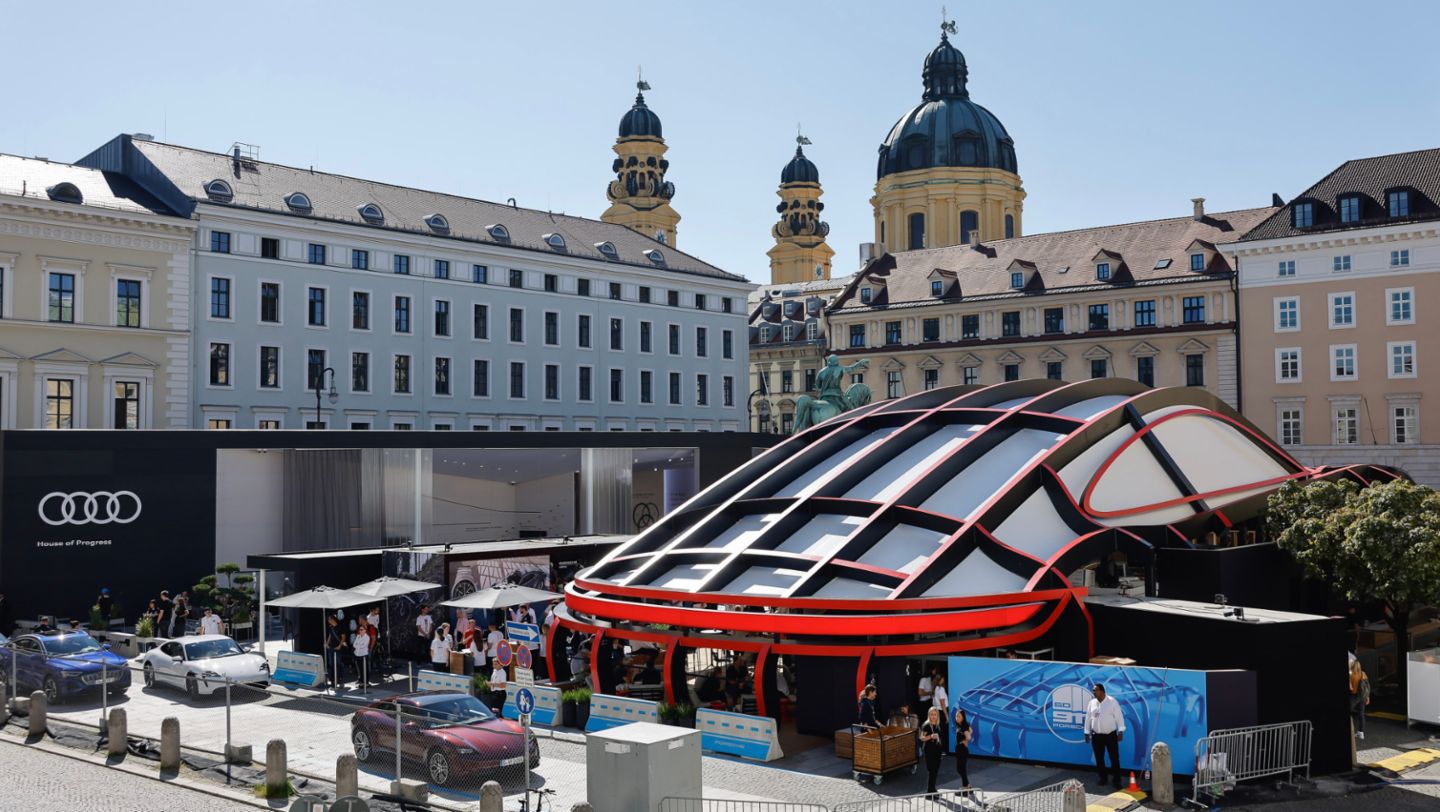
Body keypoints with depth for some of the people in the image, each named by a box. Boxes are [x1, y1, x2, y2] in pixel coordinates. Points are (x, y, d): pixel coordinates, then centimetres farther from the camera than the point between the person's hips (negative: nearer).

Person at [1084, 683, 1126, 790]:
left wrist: (1121, 731, -10)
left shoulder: (1112, 701, -9)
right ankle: (1103, 778, 22)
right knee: (1099, 758, 9)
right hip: (1096, 735, 4)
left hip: (1111, 735, -4)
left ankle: (1116, 781, 2)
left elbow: (1119, 716, -8)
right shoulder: (1092, 703, 4)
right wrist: (1087, 732, 9)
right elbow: (1088, 718, 9)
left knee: (1114, 758, -3)